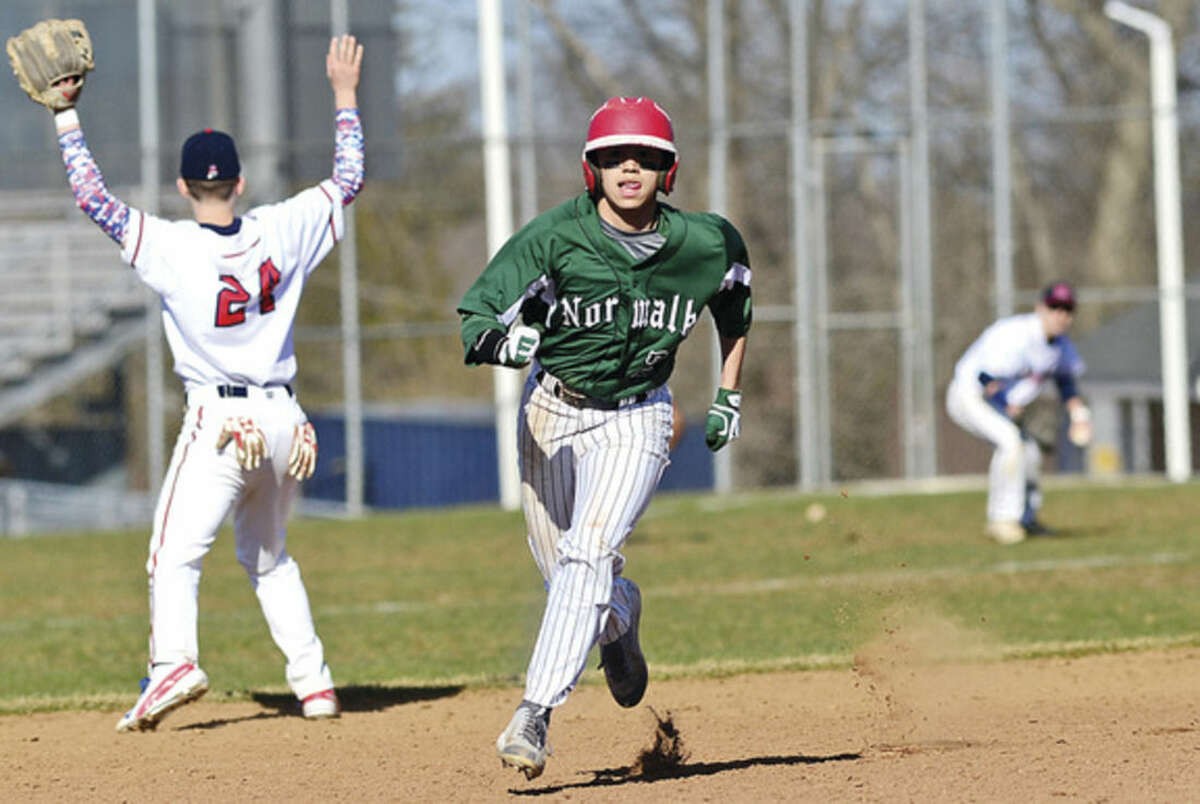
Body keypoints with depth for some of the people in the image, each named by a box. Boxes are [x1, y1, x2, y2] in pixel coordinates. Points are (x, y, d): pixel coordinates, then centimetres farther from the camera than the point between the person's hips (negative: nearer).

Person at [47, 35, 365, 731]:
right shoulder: (281, 231, -1)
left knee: (176, 553, -7)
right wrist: (346, 97, 21)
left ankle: (175, 660, -30)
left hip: (219, 423, -5)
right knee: (269, 556, 19)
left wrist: (67, 117, -1)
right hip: (282, 422, 5)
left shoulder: (170, 248, -12)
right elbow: (348, 180, 13)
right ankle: (313, 680, 14)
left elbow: (94, 197, -9)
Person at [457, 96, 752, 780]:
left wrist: (730, 398, 11)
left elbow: (735, 304, 12)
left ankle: (535, 715, -25)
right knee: (565, 570, 12)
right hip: (552, 412, 1)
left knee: (589, 552, -21)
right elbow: (476, 323, -24)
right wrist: (506, 343, -47)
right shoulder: (555, 237, -19)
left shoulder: (708, 243, -12)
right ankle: (621, 616, 49)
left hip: (637, 420, -1)